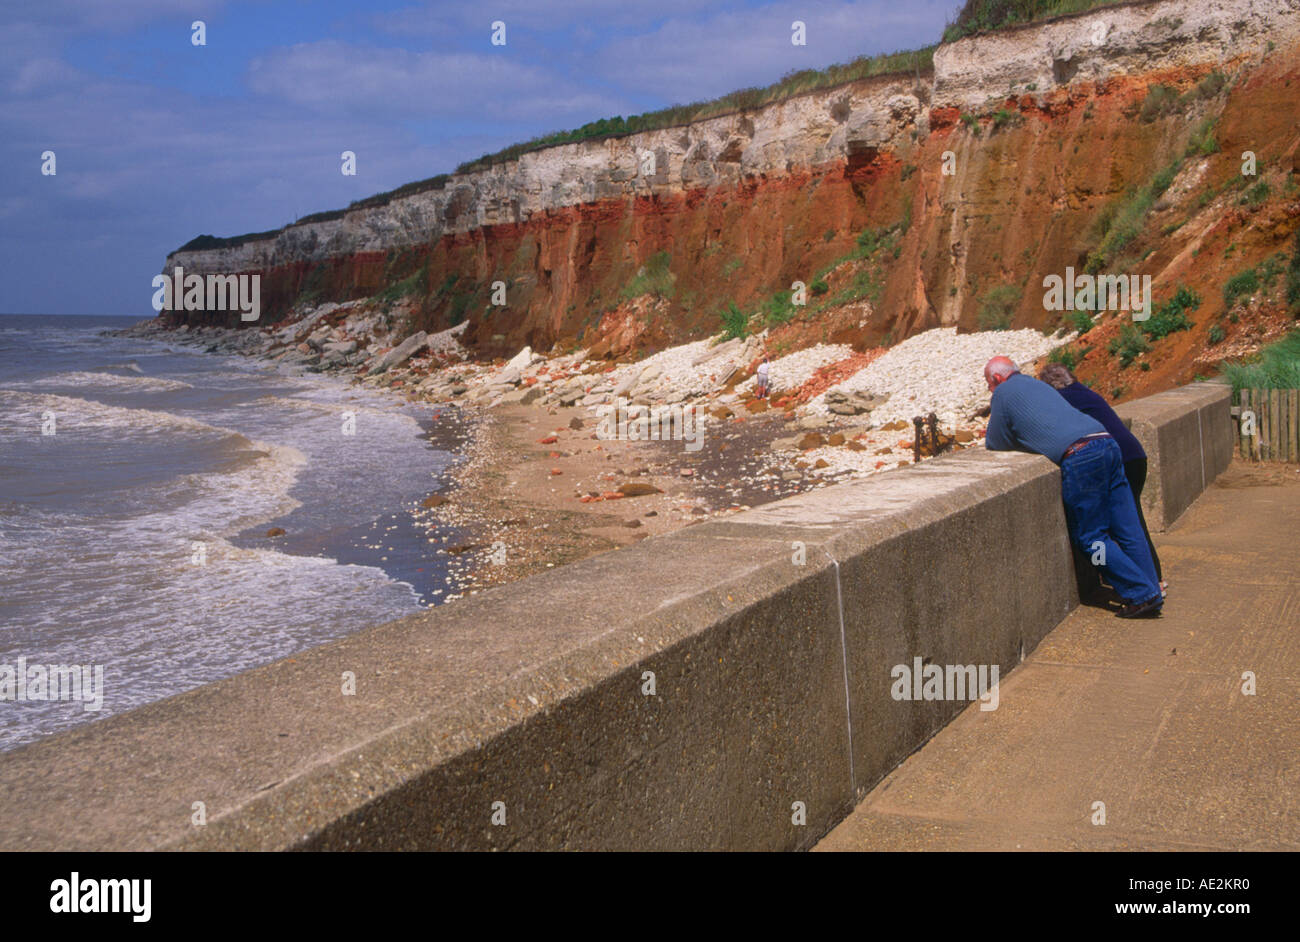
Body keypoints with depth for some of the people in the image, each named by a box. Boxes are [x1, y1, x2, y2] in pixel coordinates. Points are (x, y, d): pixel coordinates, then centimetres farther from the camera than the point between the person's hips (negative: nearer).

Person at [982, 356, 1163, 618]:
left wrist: (993, 435, 36)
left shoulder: (1003, 393, 9)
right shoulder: (1038, 384, 31)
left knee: (1090, 537, 1)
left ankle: (1142, 594, -2)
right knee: (1127, 529, 10)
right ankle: (1152, 593, 11)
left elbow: (995, 445, 14)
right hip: (1107, 443, 8)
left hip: (1079, 457, -8)